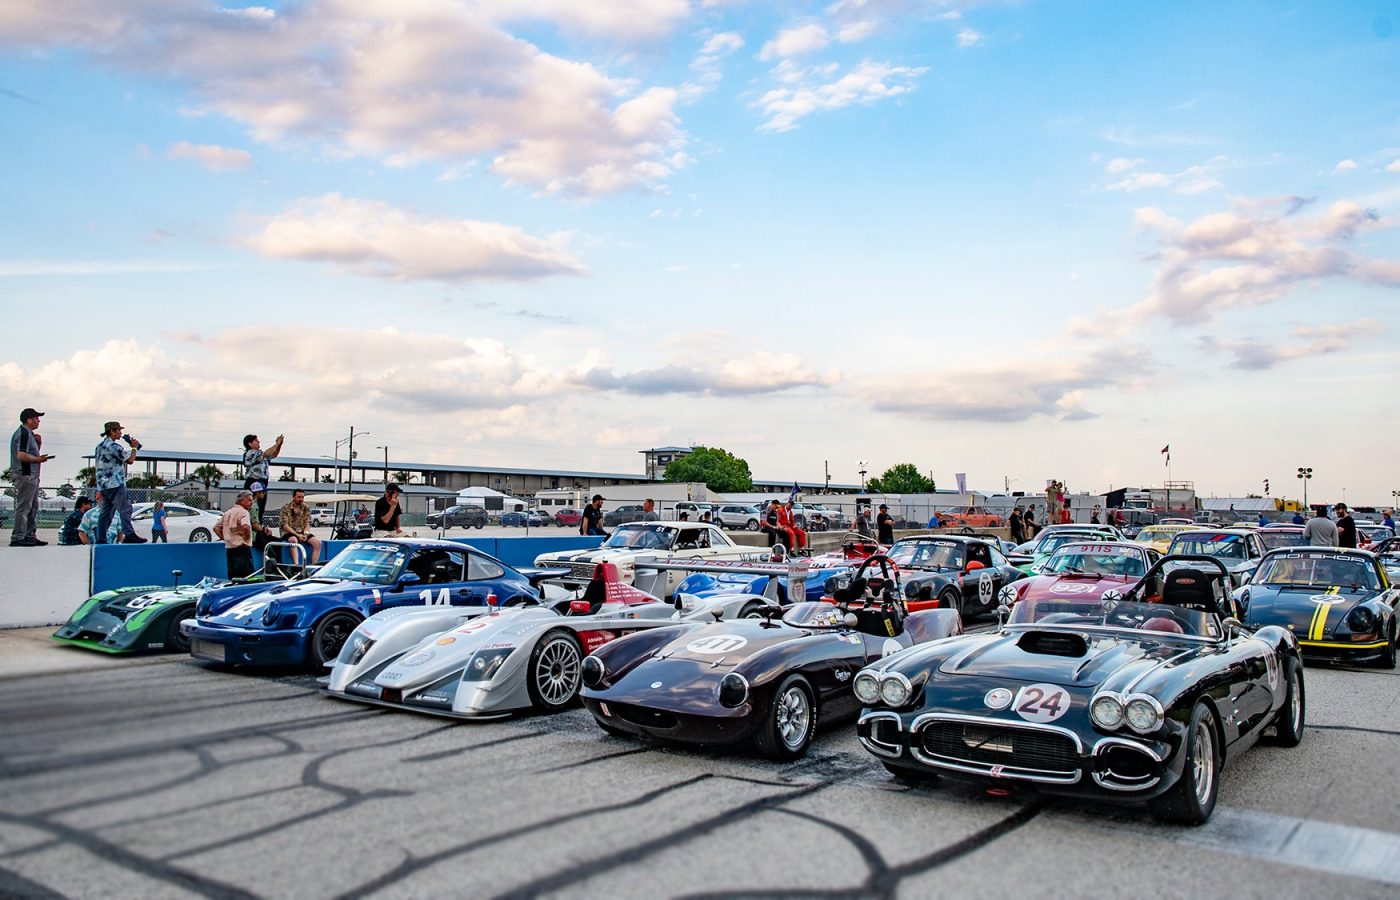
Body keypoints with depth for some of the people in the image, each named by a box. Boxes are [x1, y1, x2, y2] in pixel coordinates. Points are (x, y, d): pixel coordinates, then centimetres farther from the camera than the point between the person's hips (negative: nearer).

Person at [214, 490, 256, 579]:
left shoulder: (228, 513, 17)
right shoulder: (243, 512, -10)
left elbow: (216, 528, 22)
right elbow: (245, 526, -28)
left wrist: (225, 538, 16)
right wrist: (247, 538, -12)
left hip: (229, 548, 8)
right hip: (241, 548, -8)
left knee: (232, 578, 10)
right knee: (247, 578, -8)